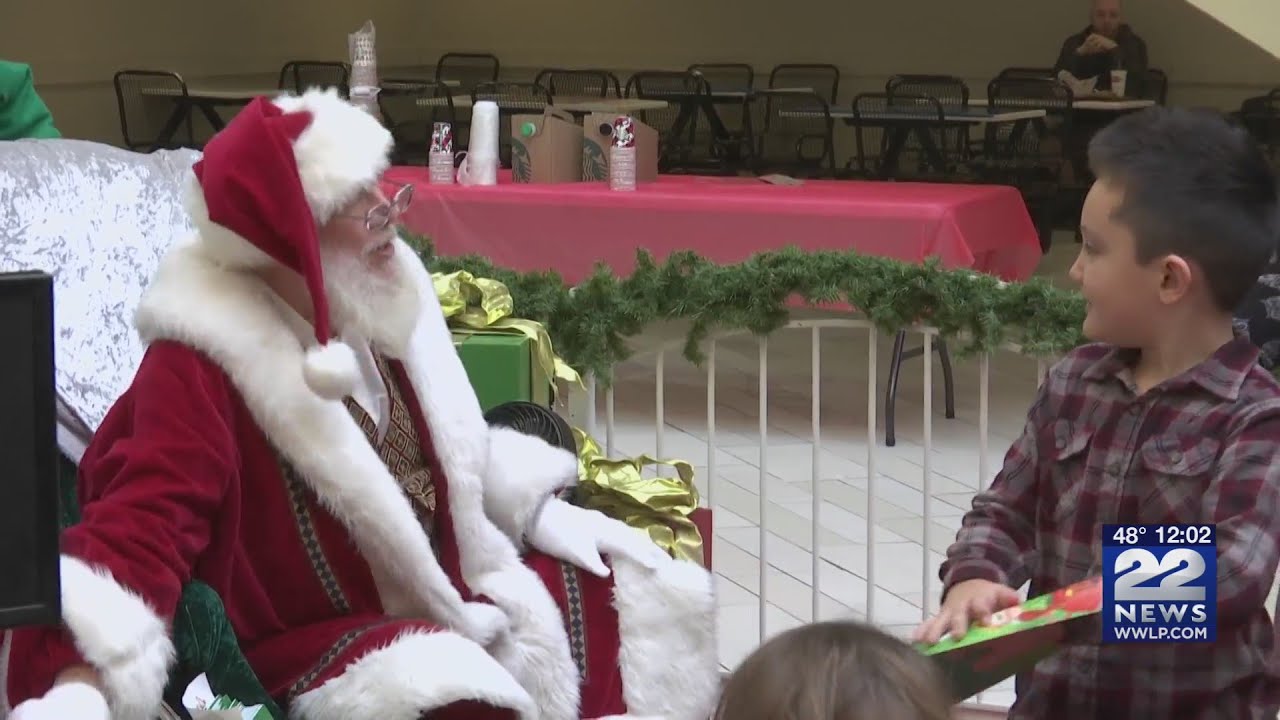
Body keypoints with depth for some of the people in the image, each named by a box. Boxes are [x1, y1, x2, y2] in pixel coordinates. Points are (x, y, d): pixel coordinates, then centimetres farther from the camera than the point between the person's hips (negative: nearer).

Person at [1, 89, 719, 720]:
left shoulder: (380, 295, 1)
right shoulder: (204, 359, -23)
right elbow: (152, 512, -36)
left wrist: (539, 512, 19)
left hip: (446, 582, 9)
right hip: (315, 632, -9)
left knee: (636, 587, 6)